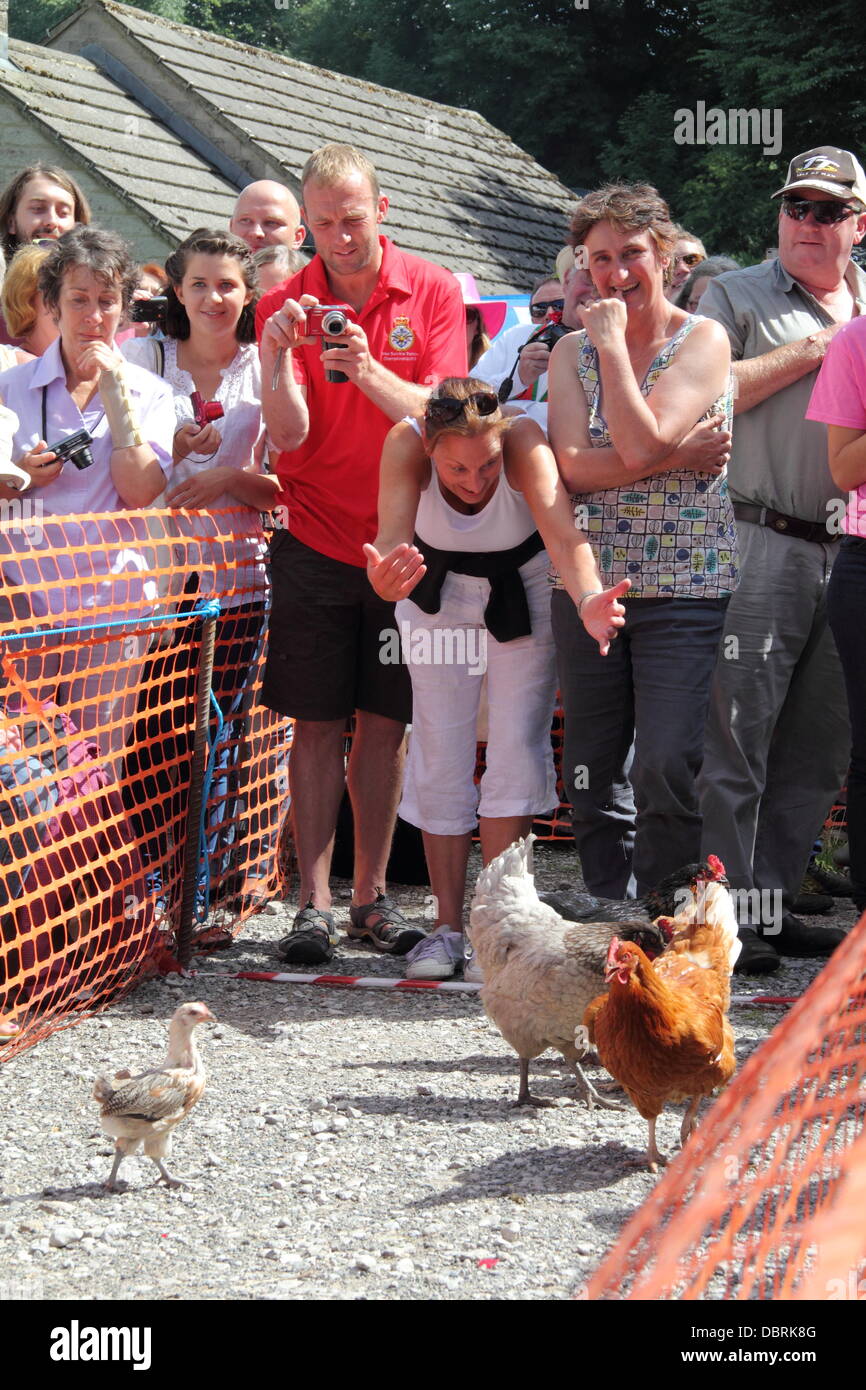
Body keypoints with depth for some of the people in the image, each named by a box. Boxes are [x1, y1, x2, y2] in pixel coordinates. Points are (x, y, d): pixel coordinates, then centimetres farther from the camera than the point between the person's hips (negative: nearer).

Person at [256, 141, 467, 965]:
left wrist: (368, 372, -27)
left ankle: (371, 897, 13)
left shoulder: (433, 291, -1)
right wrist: (276, 358, -26)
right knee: (318, 723, -2)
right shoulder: (285, 305, -1)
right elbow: (289, 435, -9)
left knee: (384, 721, 5)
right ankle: (313, 901, 1)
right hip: (316, 542, 0)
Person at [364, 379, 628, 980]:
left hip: (523, 589, -1)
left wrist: (588, 600, -67)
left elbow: (564, 534, -47)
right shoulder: (406, 445, -32)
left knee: (516, 750, -9)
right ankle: (449, 927, 10)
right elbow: (392, 538, -44)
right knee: (440, 755, 1)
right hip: (438, 594, 1)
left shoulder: (524, 440, -35)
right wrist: (385, 580, -68)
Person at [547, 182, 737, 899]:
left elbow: (640, 442, -17)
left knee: (666, 771, -11)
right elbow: (572, 465, -6)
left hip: (685, 585, -4)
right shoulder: (572, 351, 9)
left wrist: (613, 342, -10)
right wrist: (677, 457, -15)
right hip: (588, 581, 4)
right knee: (593, 775, 8)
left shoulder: (703, 341, -2)